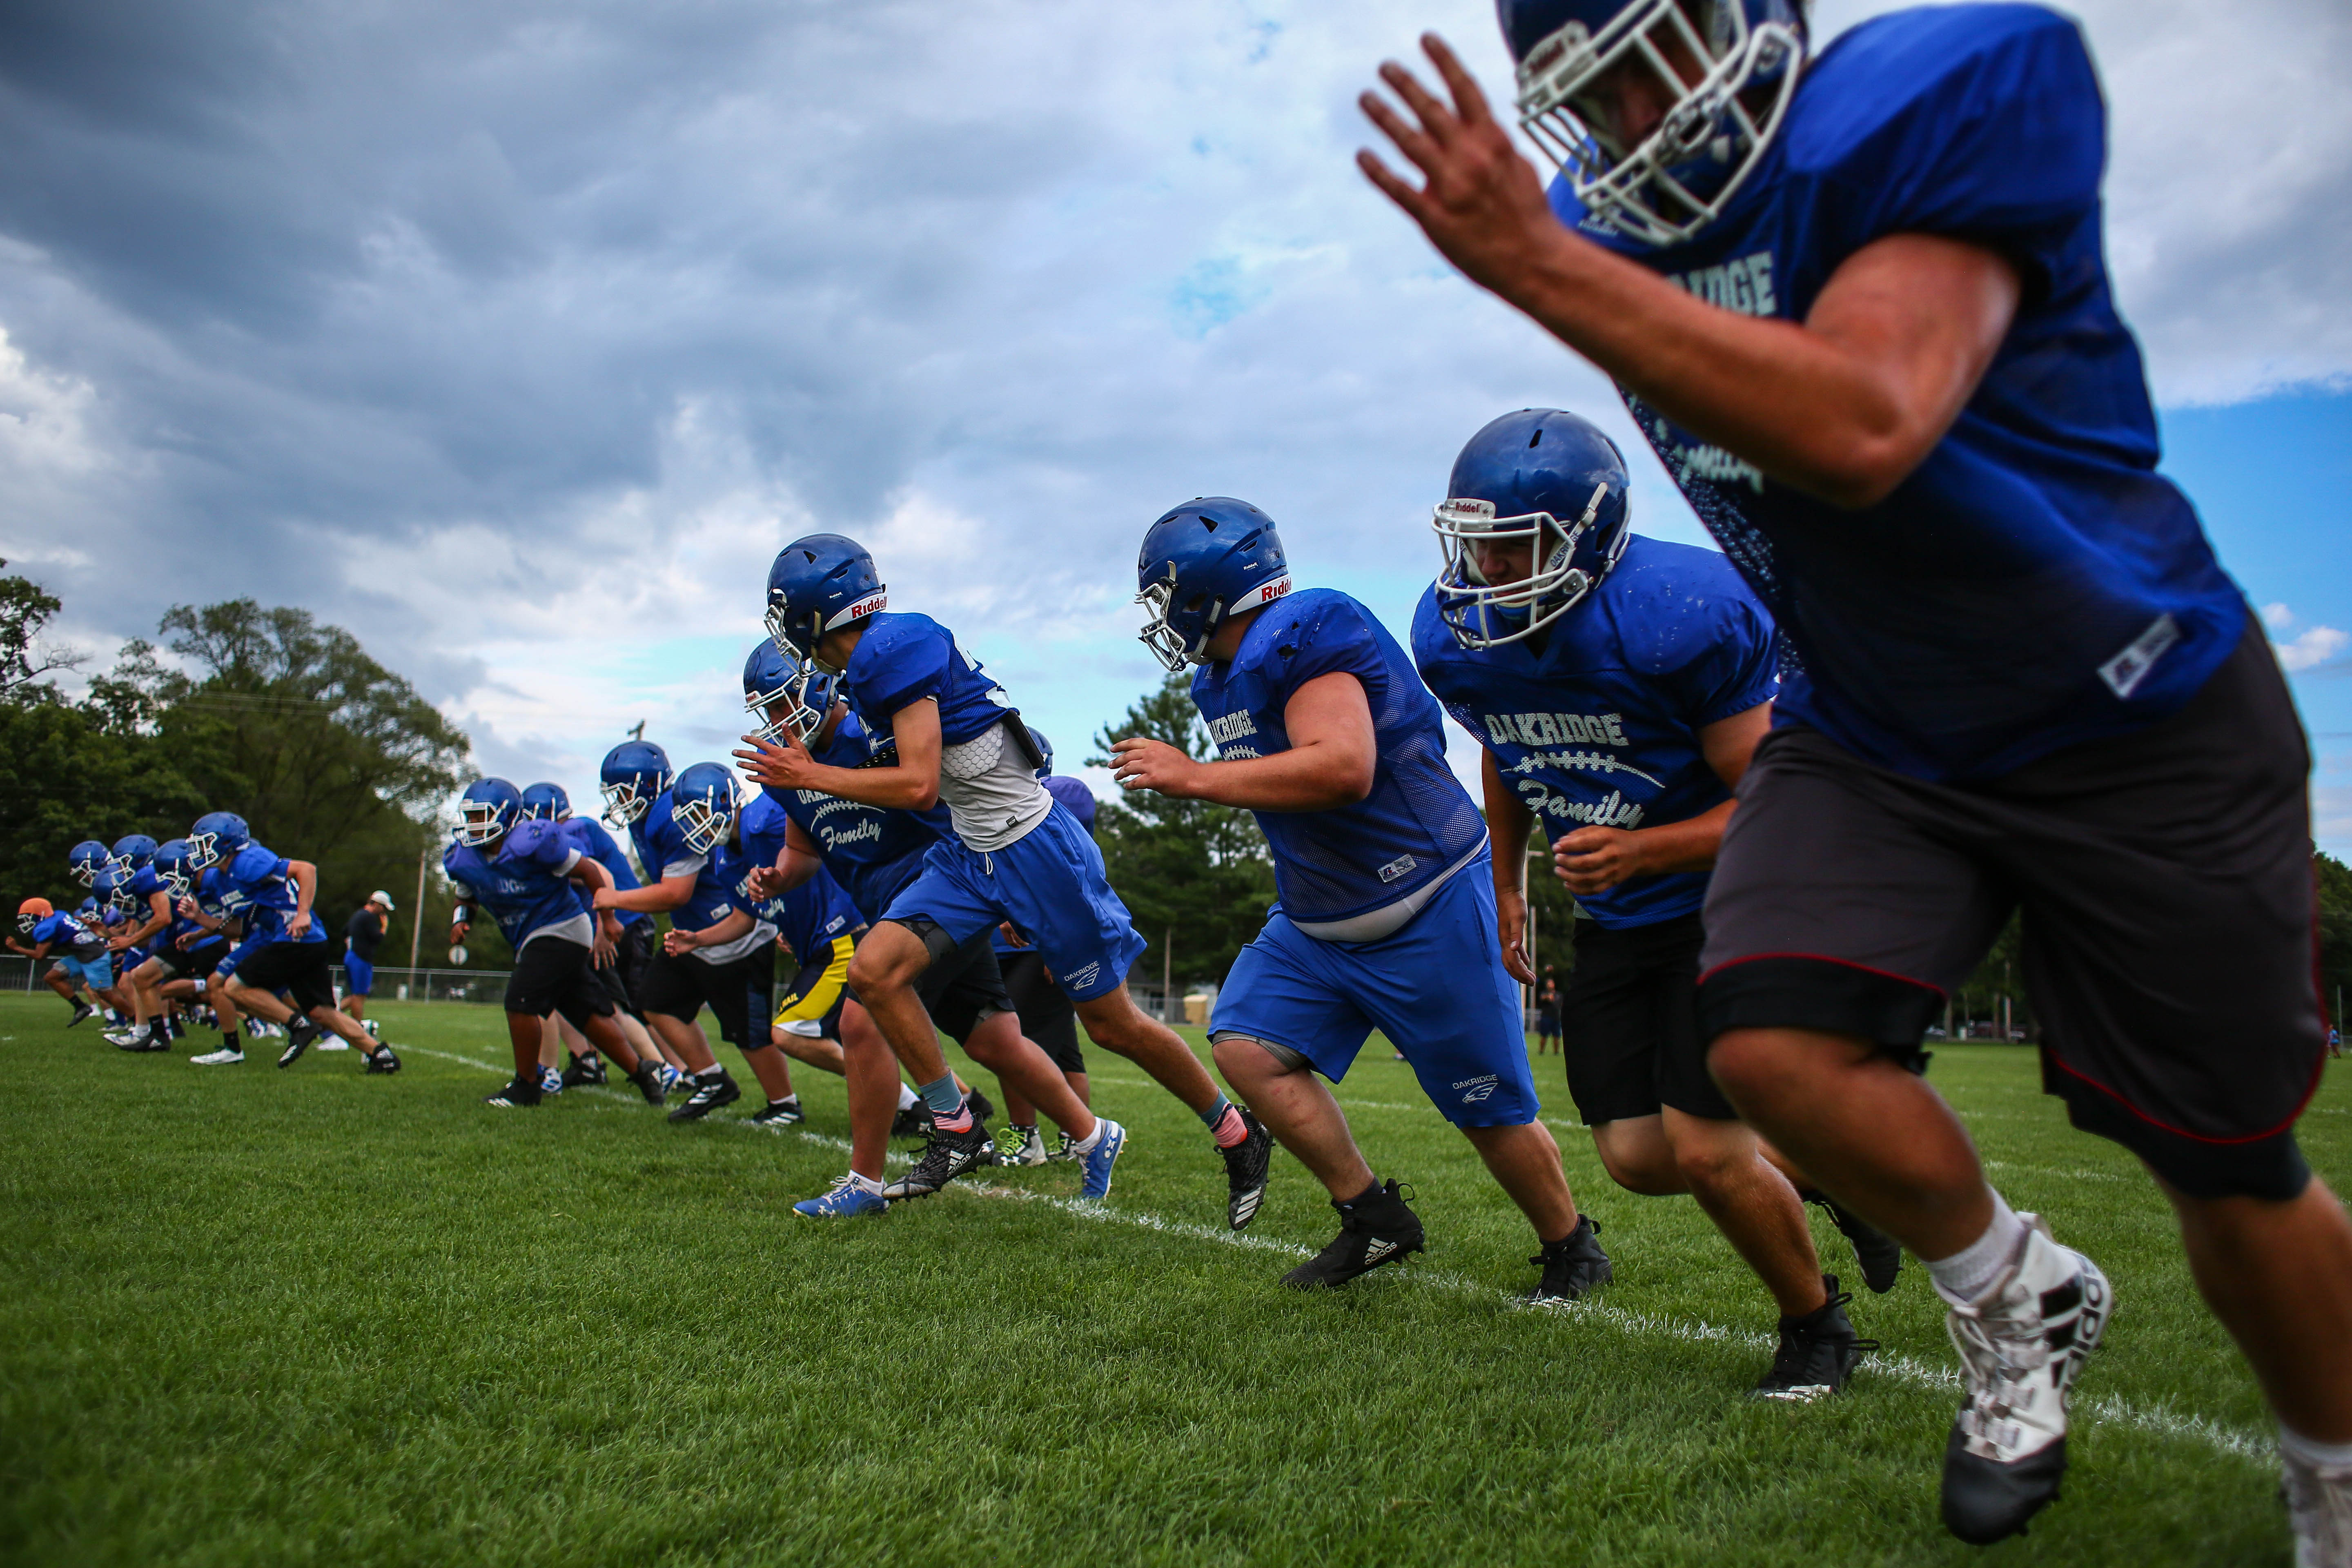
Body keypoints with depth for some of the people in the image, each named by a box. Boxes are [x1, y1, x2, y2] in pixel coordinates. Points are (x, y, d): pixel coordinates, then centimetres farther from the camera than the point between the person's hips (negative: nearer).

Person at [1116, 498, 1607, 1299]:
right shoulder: (1223, 677, 8)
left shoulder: (1305, 634, -22)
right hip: (1316, 920, 9)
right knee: (1247, 1046, -5)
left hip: (1426, 913, -9)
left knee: (1490, 1109, 2)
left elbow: (1343, 769, -35)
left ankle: (1572, 1248, 27)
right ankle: (1374, 1217, 8)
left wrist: (1193, 777, -29)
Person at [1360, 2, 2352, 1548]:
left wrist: (1536, 264, -40)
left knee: (2227, 1168, 5)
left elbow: (1858, 432, -39)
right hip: (1870, 728, 5)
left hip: (2131, 723, -4)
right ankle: (2020, 1299, 15)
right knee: (1775, 1042, -17)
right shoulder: (1610, 224, -2)